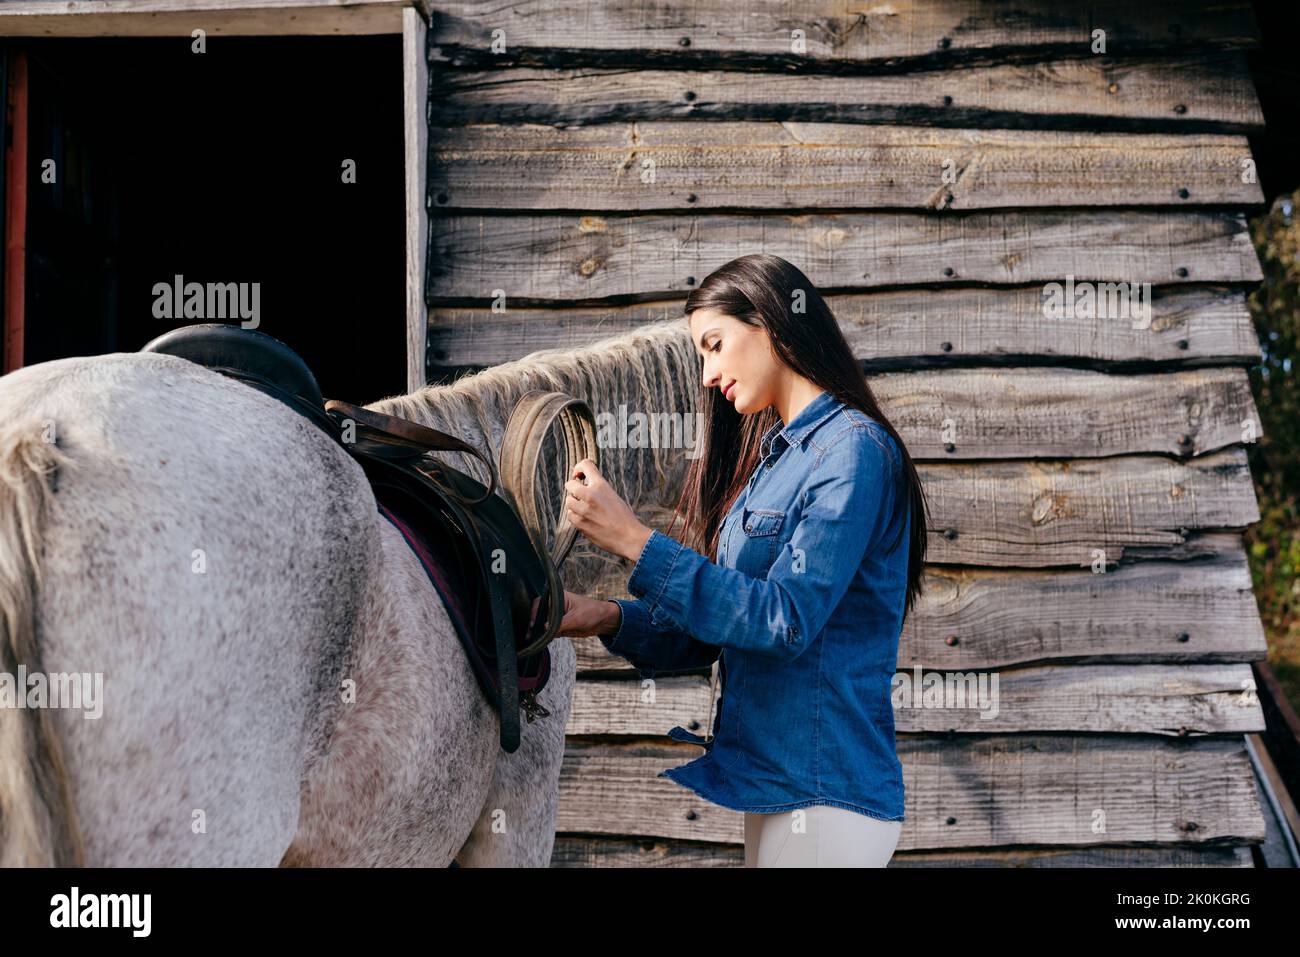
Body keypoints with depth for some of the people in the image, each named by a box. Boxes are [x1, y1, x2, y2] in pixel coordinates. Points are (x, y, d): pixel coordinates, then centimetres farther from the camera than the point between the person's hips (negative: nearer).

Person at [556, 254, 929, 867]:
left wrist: (634, 541, -19)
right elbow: (717, 630, 13)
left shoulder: (854, 449, -12)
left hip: (825, 793, -8)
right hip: (771, 781, 8)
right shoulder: (772, 458, 14)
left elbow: (785, 620, -20)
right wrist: (611, 620, -4)